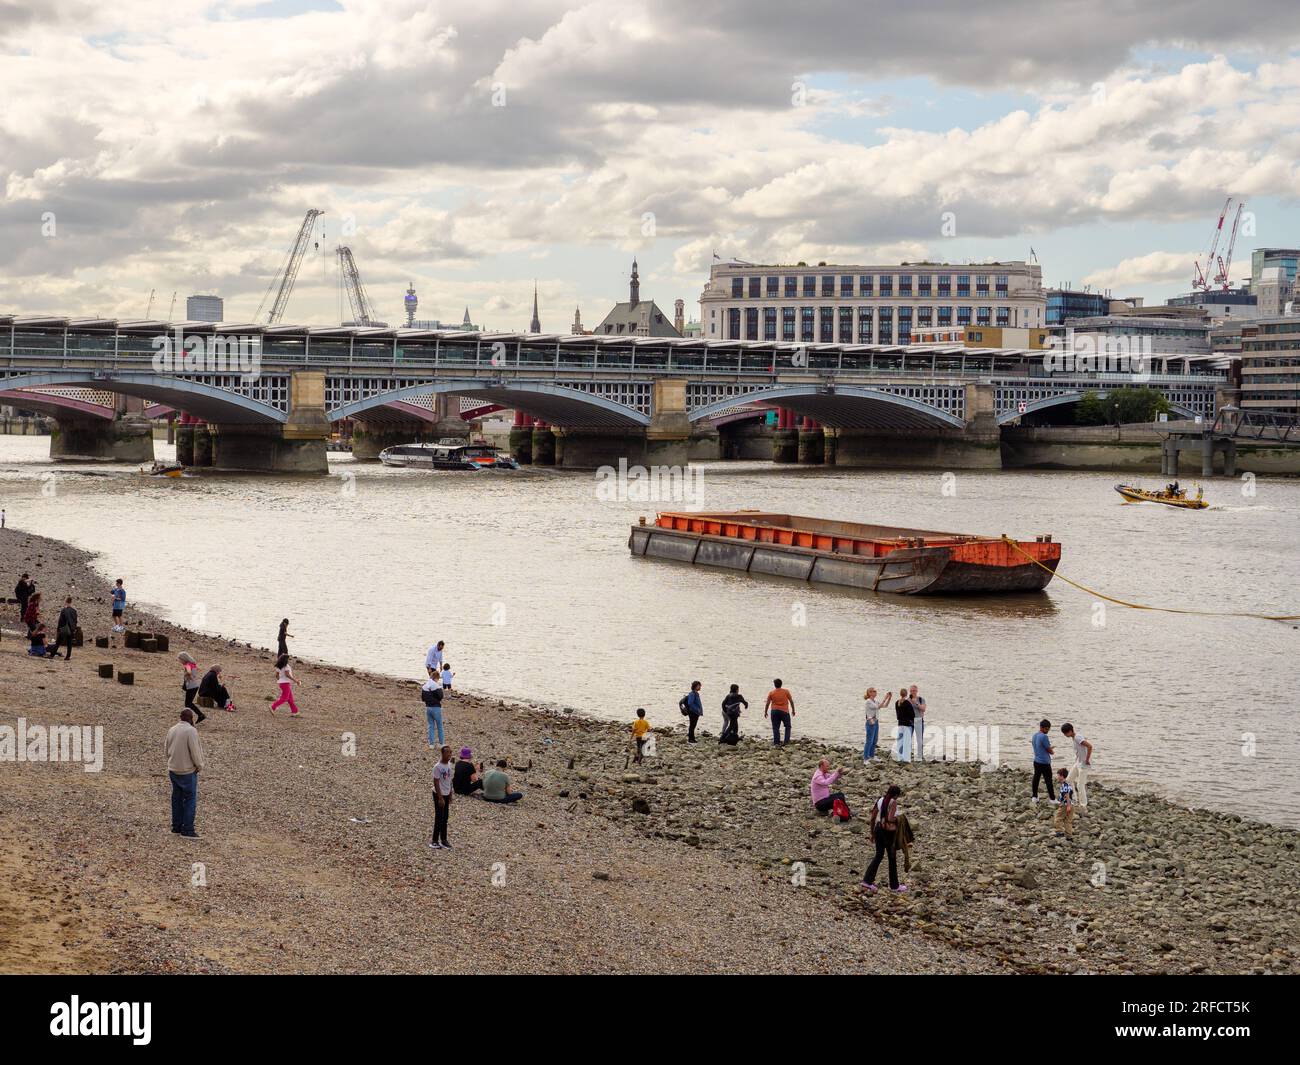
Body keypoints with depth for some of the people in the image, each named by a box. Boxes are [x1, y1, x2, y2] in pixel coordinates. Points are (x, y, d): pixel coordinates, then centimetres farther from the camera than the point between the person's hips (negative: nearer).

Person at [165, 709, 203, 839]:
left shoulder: (171, 730, 6)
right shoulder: (191, 731, -18)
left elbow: (166, 749, 14)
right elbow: (195, 751, -18)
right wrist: (199, 765, -5)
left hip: (173, 769, 8)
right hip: (187, 770, -8)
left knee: (177, 798, 15)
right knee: (190, 799, -3)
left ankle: (176, 827, 21)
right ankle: (187, 830, -6)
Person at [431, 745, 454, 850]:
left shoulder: (449, 764, 4)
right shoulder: (438, 767, -19)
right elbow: (436, 783, -19)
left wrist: (450, 794, 14)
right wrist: (440, 798, -20)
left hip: (446, 794, 7)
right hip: (439, 794, -7)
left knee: (445, 818, 13)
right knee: (439, 818, -3)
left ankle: (443, 840, 21)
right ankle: (435, 841, 5)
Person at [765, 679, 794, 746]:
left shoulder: (771, 693, -1)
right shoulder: (786, 691, -2)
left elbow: (767, 703, 2)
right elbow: (791, 701, 2)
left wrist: (765, 712, 14)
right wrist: (793, 710, 13)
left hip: (774, 711, 1)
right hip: (784, 711, 0)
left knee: (775, 728, 6)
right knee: (787, 726, 14)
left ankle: (776, 742, 2)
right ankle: (786, 741, 4)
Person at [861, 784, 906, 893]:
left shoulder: (880, 800, 6)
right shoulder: (893, 802, -14)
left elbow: (873, 818, 8)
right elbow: (890, 818, -25)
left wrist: (872, 832, 17)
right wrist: (897, 819, -4)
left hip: (878, 828, 6)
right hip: (889, 830, -6)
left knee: (878, 855, 15)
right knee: (892, 858, 8)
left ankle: (867, 880, 6)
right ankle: (894, 885, 18)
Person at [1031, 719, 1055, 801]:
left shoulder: (1035, 735, 6)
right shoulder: (1044, 737, -19)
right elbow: (1050, 750, -12)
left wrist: (1050, 750, 9)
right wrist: (1052, 752, 11)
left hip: (1036, 761, 8)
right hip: (1044, 762, -8)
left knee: (1036, 778, 13)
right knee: (1048, 780, 1)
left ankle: (1035, 797, 18)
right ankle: (1052, 798, 8)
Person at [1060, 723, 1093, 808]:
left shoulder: (1077, 738, -23)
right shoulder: (1074, 737, 7)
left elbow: (1089, 746, -34)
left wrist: (1087, 760, -25)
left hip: (1084, 764, -10)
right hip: (1078, 763, 10)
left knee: (1080, 785, -3)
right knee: (1070, 779, 17)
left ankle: (1083, 806, 9)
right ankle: (1077, 801, 25)